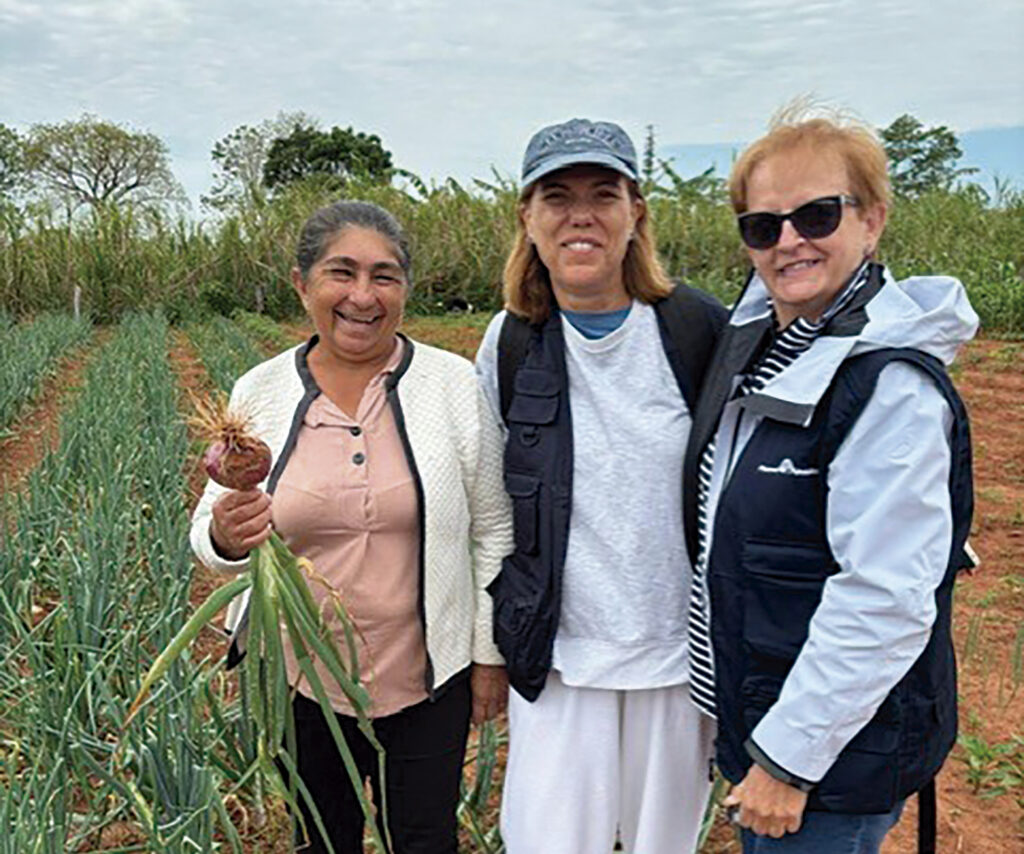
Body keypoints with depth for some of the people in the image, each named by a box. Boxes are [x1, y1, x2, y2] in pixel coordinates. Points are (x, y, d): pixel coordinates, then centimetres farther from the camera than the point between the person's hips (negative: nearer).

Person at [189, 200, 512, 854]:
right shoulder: (258, 393, -6)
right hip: (301, 679, 2)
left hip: (430, 677, -1)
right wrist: (225, 538, -22)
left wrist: (491, 653, 0)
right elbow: (211, 534, 1)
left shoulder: (457, 384, -10)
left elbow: (493, 530, -2)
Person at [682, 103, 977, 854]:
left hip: (838, 750, -8)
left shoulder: (895, 388, -23)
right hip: (754, 710, 8)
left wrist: (788, 757, -19)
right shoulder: (752, 340, 2)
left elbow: (884, 602, -25)